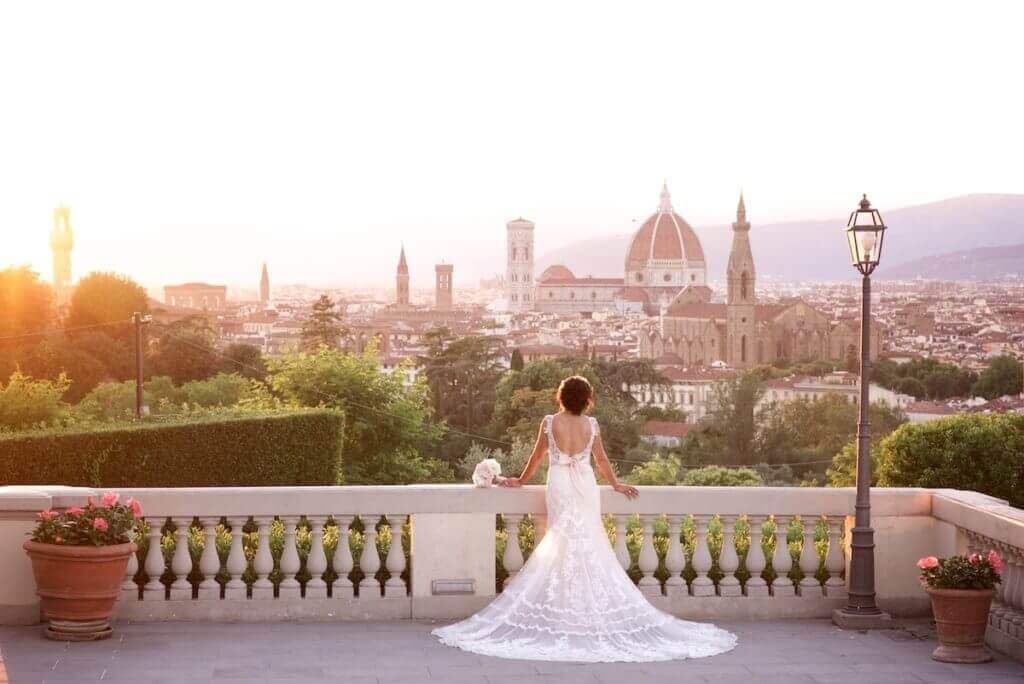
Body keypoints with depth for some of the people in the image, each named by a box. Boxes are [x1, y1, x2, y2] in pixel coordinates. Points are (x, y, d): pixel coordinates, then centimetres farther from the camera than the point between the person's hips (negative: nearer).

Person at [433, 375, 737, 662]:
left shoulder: (549, 422, -2)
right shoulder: (591, 424, 1)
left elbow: (537, 457, 6)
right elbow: (601, 459, 11)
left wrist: (520, 480, 22)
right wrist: (616, 485, 26)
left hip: (560, 487, -1)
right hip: (586, 486, 1)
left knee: (564, 543, 4)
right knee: (590, 545, 4)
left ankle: (565, 612, 2)